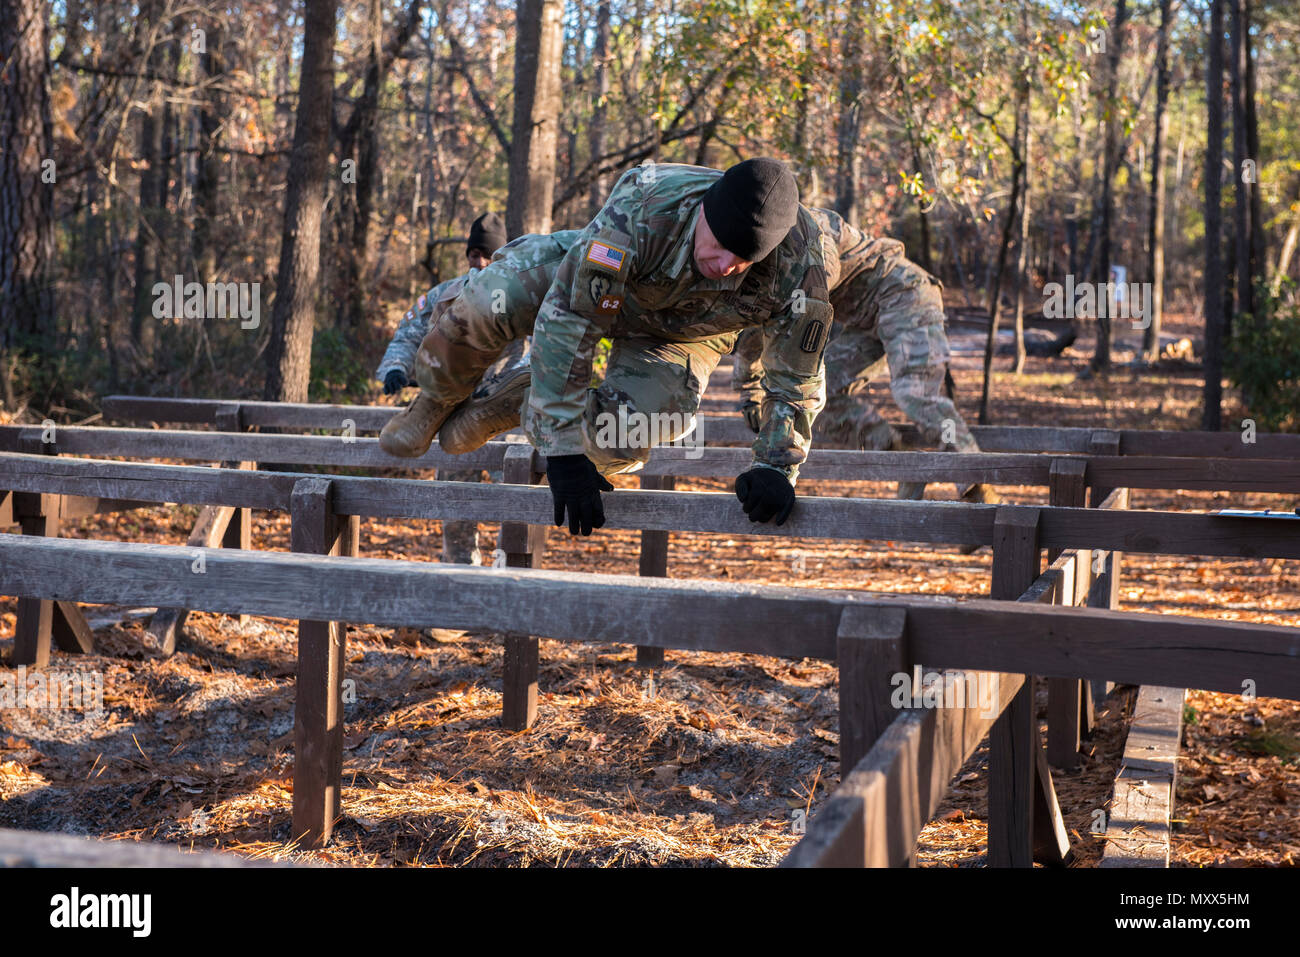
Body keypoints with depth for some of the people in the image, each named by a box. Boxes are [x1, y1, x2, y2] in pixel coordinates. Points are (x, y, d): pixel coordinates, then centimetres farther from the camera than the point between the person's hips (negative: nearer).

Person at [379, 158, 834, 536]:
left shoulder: (799, 269, -37)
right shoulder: (641, 209, -43)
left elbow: (796, 384, -19)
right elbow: (565, 319, -40)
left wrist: (774, 467, -30)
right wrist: (563, 453, -41)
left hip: (680, 337, 1)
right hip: (602, 282, -1)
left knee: (613, 443, -25)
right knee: (487, 302, -29)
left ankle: (511, 403, 9)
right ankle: (437, 401, 5)